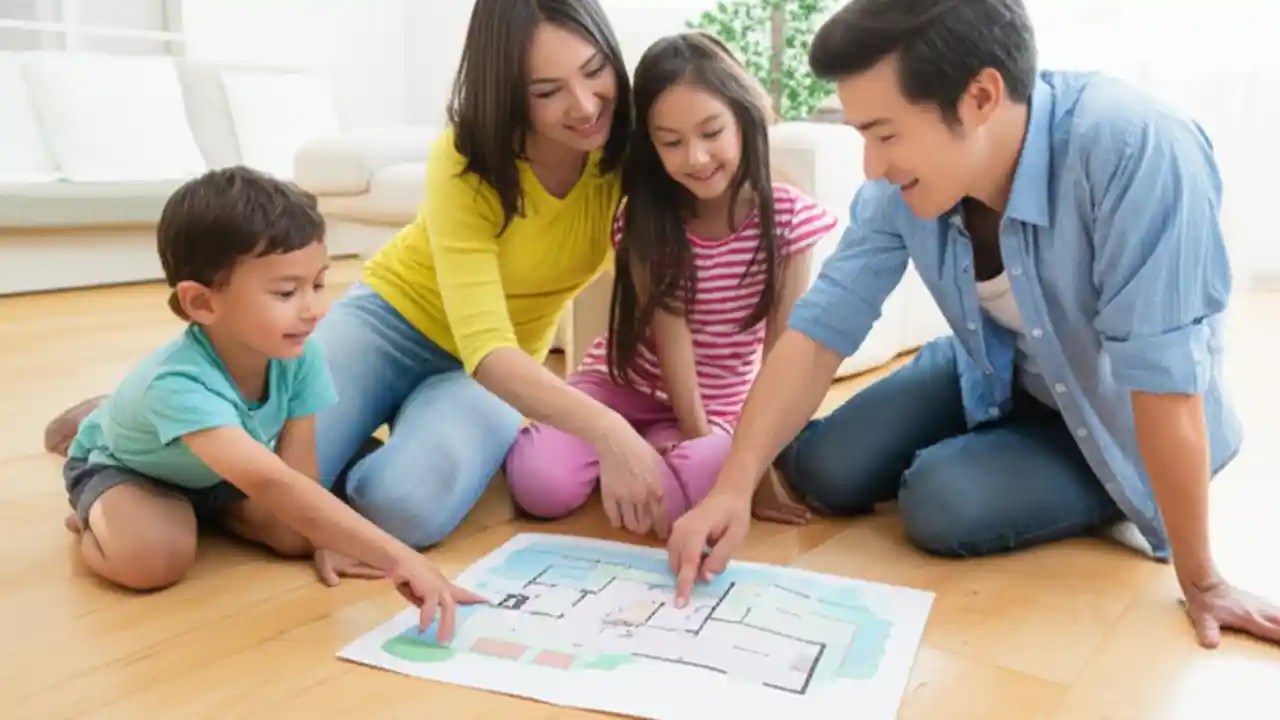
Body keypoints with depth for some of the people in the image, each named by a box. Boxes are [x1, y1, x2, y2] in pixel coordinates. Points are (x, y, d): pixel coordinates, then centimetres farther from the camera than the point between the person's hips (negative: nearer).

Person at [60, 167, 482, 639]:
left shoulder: (300, 356, -30)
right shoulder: (179, 382, -46)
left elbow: (298, 463, -18)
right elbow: (272, 485, -58)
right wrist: (397, 559, -64)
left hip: (218, 474, 5)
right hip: (121, 466, -4)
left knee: (296, 534, -17)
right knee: (155, 559, -32)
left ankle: (202, 510, 13)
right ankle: (91, 520, 4)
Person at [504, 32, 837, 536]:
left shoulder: (786, 217, -13)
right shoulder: (644, 219, -12)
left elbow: (782, 348, -13)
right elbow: (671, 331, -18)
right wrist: (694, 437, -24)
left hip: (716, 409, 1)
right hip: (627, 384, 0)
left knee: (688, 487, -31)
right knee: (542, 486, -23)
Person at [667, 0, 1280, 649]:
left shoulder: (1136, 151, -38)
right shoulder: (902, 185, -21)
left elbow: (1166, 384, -34)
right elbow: (819, 331, -18)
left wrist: (1200, 582, -25)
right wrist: (732, 488, -27)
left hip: (1120, 422, -4)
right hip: (1000, 372, 5)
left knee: (940, 505, -23)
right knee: (819, 473, -4)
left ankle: (1105, 495, 7)